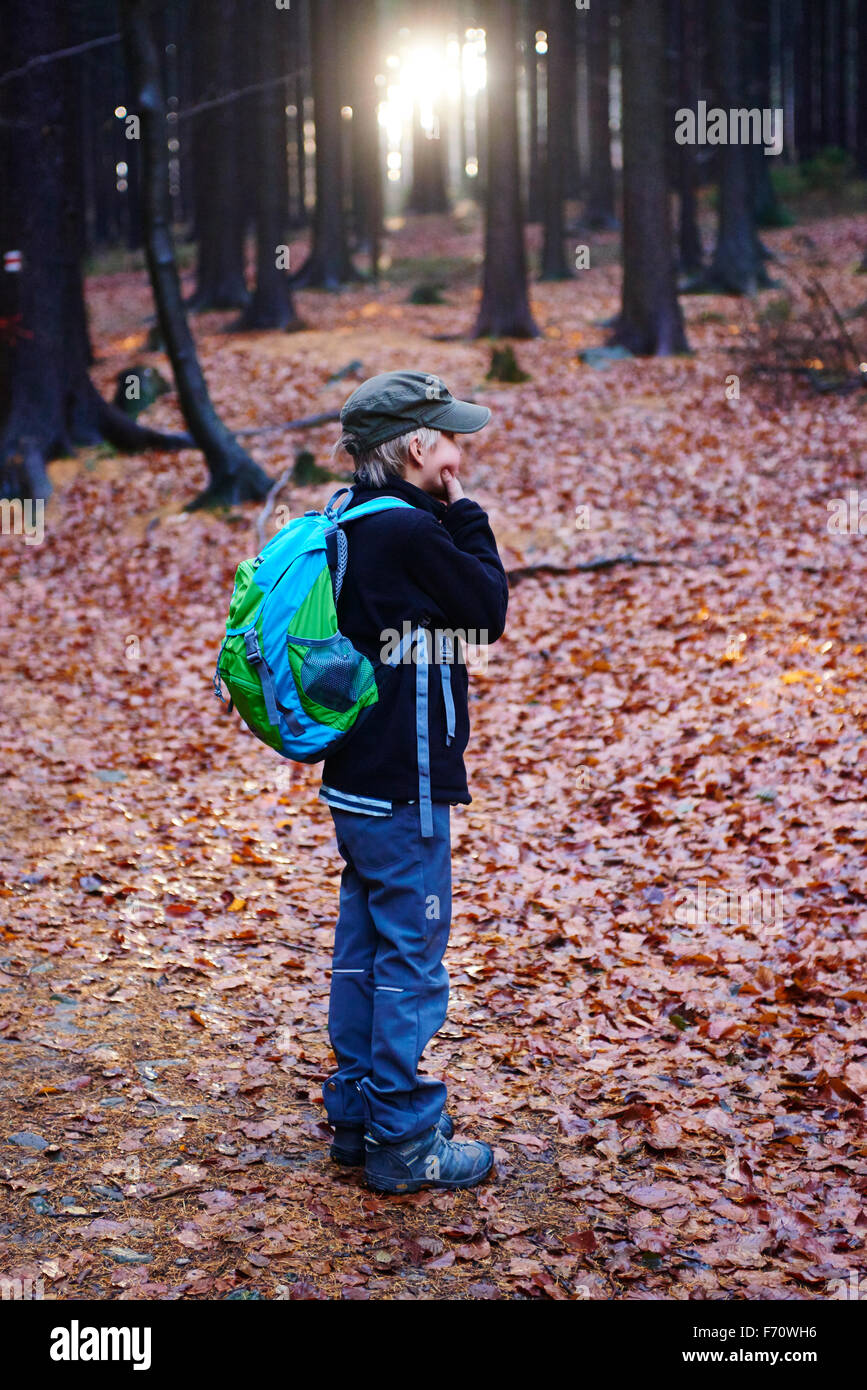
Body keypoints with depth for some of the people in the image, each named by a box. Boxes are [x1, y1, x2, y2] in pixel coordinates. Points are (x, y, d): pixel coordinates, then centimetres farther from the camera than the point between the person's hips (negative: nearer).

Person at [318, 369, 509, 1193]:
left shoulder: (348, 523, 9)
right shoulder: (409, 531, -20)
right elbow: (490, 608, -8)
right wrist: (464, 512, -4)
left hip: (357, 777, 10)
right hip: (404, 786, -10)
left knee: (364, 943, 17)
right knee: (411, 957, 1)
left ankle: (357, 1115, 29)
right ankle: (404, 1144, 11)